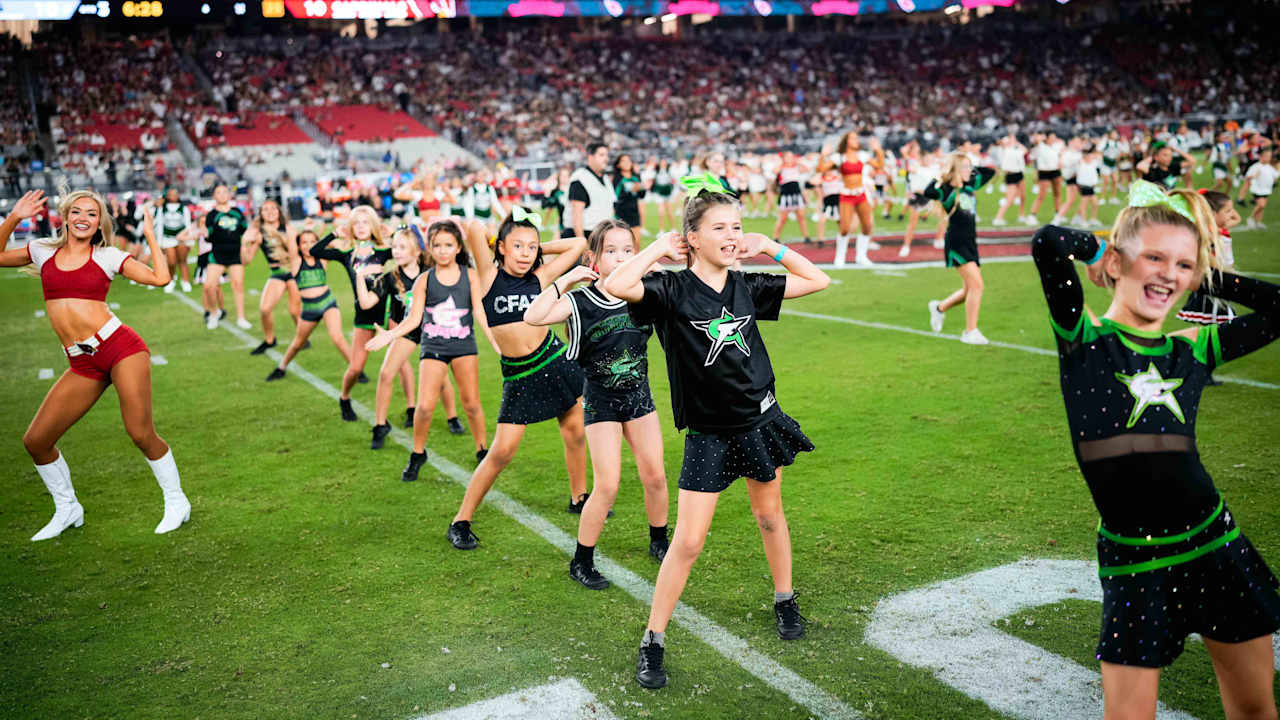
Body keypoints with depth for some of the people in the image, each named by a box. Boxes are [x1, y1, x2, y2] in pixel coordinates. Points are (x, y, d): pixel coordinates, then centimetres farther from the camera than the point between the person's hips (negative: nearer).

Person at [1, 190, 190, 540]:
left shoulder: (107, 255, 4)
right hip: (83, 363, 5)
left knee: (141, 433, -8)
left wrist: (150, 234, 1)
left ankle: (176, 502, 12)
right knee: (35, 441, 3)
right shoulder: (44, 251, 14)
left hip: (120, 346, -4)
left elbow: (161, 278, -4)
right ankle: (67, 510, 23)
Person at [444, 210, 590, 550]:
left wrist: (538, 249, 7)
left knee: (576, 431, 14)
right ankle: (461, 520, 7)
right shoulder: (490, 275, -7)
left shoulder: (540, 277, 1)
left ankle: (578, 498, 36)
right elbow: (473, 229, -21)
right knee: (502, 451, -6)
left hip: (555, 360, 4)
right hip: (518, 374, -4)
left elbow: (578, 244, 8)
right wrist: (482, 236, -1)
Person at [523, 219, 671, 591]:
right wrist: (565, 280, -25)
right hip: (600, 401, -4)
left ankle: (659, 543, 34)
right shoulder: (580, 302, -14)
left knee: (655, 477, 10)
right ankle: (581, 562, 11)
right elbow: (532, 317, -27)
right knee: (607, 487, -6)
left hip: (638, 395, 4)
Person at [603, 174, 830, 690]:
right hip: (708, 434, -4)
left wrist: (771, 248, 0)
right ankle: (653, 641, 12)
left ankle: (784, 601, 44)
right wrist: (659, 247, -18)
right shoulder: (672, 290, -13)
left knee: (770, 516, 21)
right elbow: (615, 285, -33)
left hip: (760, 420, 4)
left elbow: (818, 281, 9)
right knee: (688, 541, -3)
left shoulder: (746, 288, 0)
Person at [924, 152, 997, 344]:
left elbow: (990, 172, 24)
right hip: (956, 243, -8)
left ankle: (940, 307, 37)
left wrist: (972, 168, 14)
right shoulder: (947, 190, -10)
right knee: (976, 284, -16)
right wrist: (941, 178, -19)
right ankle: (970, 332, -10)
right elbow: (928, 193, -30)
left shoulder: (970, 186, 12)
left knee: (970, 290, 12)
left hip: (970, 243, 8)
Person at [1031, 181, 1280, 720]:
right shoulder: (1083, 340, -7)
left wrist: (1205, 279, 9)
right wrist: (1100, 251, -2)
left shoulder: (1195, 351, 6)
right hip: (1132, 560, -4)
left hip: (1214, 544, 4)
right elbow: (1047, 243, -21)